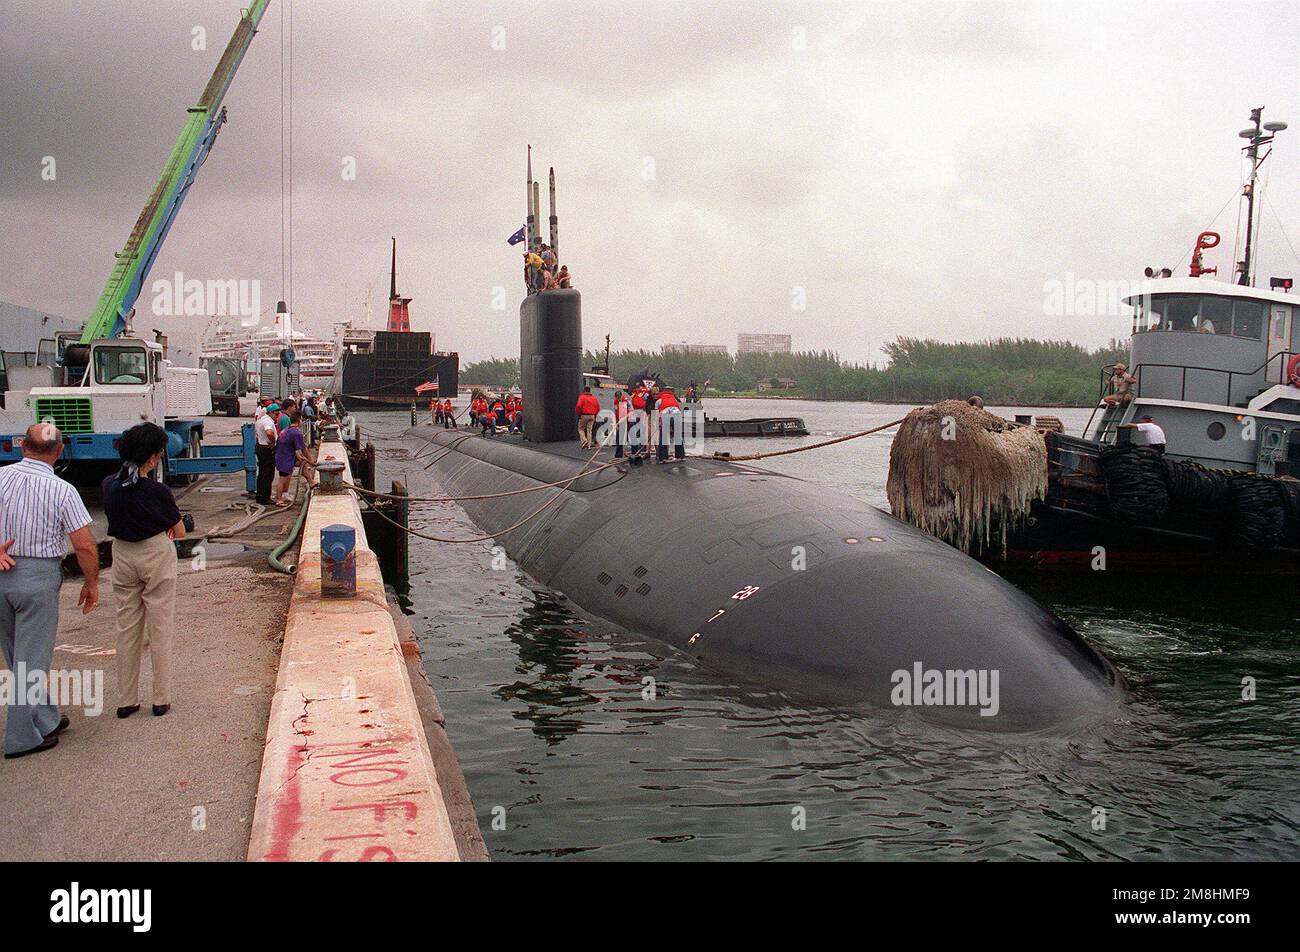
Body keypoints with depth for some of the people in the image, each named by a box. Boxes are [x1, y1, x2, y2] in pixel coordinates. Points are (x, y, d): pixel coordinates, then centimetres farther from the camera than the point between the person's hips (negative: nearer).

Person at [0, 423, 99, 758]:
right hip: (38, 578, -4)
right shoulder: (62, 491, -13)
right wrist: (91, 584, 1)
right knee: (33, 659, 5)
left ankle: (45, 721, 30)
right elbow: (85, 546, -12)